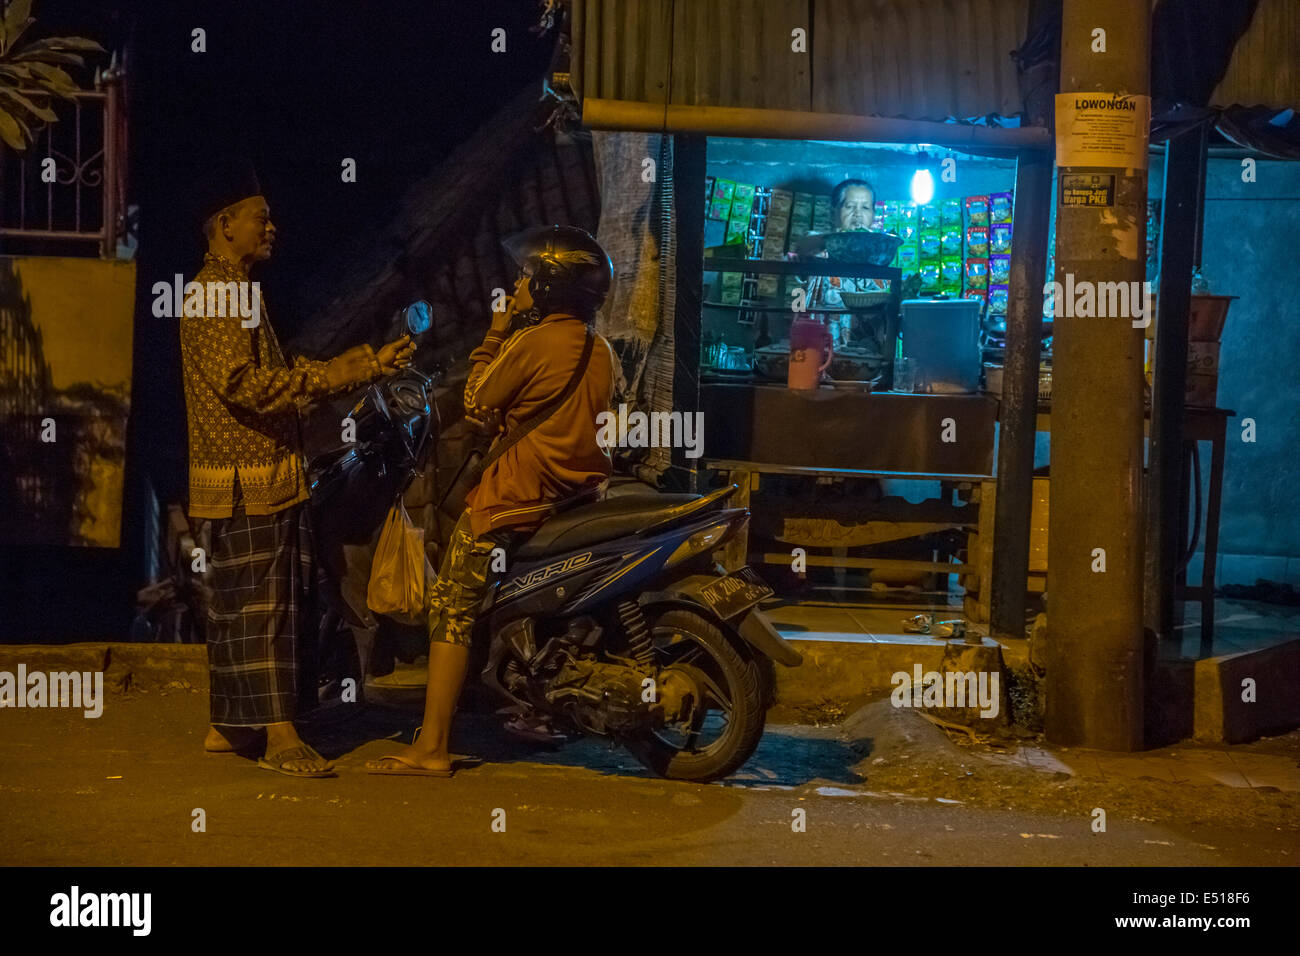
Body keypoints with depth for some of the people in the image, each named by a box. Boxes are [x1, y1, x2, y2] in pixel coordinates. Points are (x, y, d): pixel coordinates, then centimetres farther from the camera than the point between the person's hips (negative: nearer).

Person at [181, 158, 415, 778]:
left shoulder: (238, 291, 20)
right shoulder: (216, 294, -14)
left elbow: (278, 375, 18)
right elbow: (240, 383, -24)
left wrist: (366, 365, 11)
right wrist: (328, 377, -21)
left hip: (262, 476, 10)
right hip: (246, 478, -10)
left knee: (236, 604, 13)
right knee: (259, 605, -9)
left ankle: (226, 726, 20)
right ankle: (280, 736, -9)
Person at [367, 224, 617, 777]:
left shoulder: (534, 341, -13)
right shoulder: (601, 351, 10)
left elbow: (478, 406, -5)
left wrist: (496, 333, 0)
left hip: (520, 495, -8)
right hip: (584, 490, 8)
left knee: (452, 608, -6)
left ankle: (432, 747, -12)